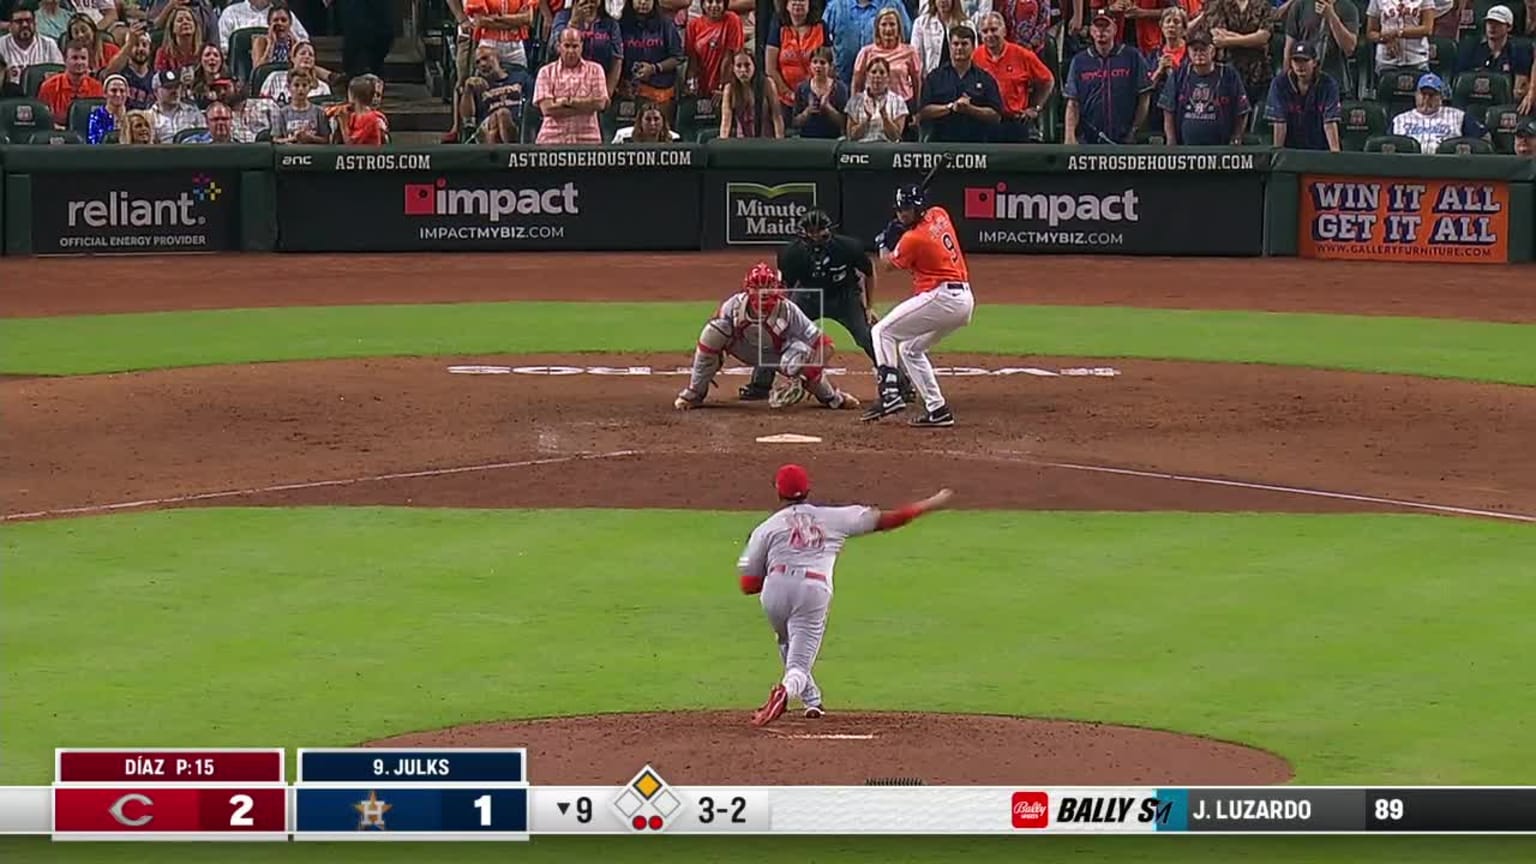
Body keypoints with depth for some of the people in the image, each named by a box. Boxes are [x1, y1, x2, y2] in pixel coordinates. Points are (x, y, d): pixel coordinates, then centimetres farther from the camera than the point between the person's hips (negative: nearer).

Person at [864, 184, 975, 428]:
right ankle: (937, 410, 14)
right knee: (911, 349, 22)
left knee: (883, 331, -1)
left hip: (940, 297, -9)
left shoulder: (913, 239, -14)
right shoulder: (940, 215, 10)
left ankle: (890, 394, -14)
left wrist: (884, 242, 24)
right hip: (965, 300, 9)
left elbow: (889, 264, 6)